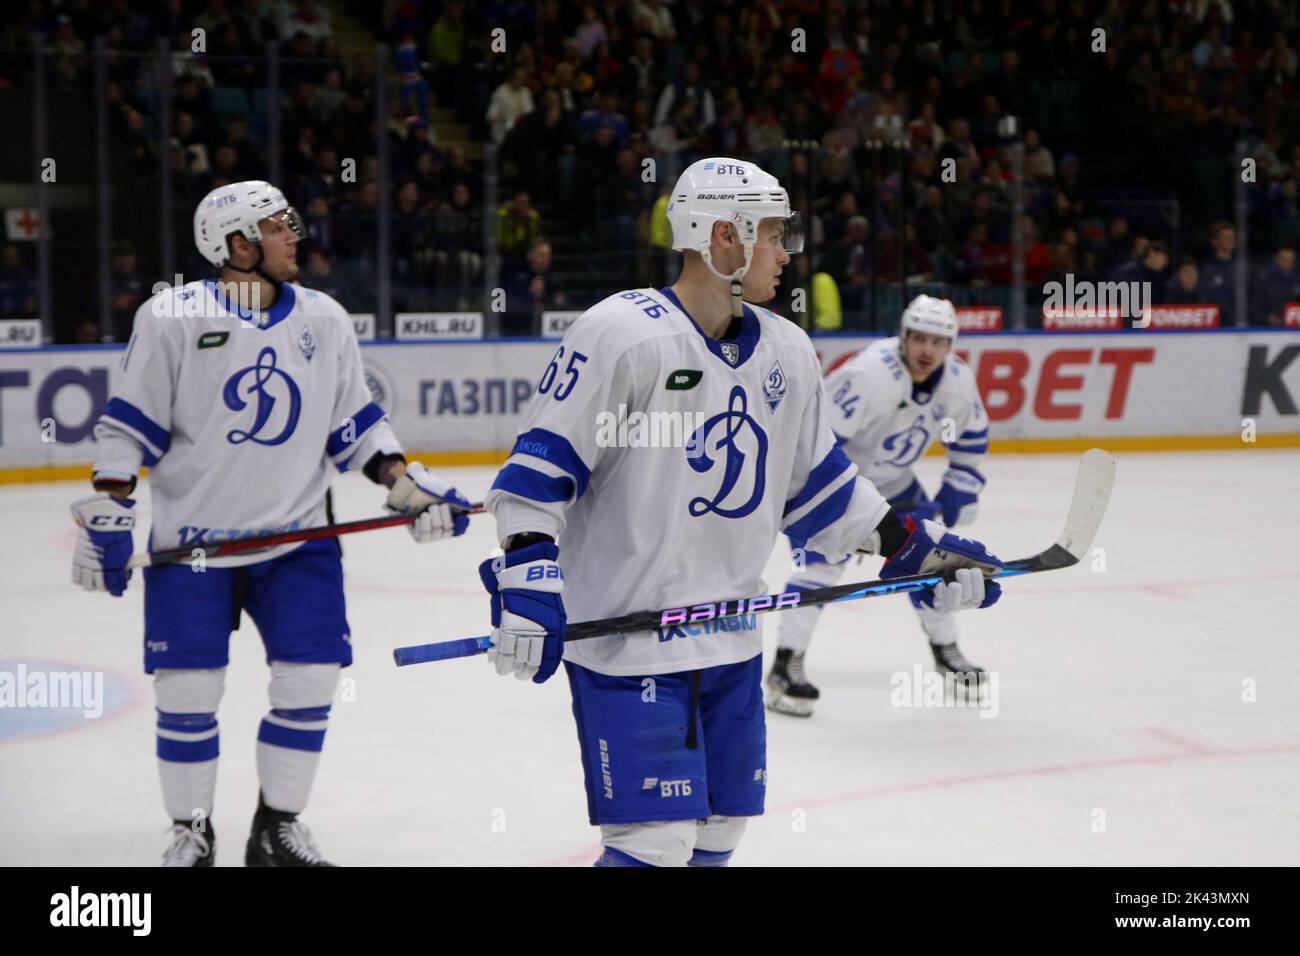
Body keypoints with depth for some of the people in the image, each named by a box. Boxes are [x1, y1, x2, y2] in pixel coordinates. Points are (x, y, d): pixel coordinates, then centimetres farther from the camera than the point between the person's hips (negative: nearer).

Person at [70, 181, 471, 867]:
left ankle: (277, 828, 15)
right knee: (188, 690, -1)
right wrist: (106, 515, -8)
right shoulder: (172, 319, -6)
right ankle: (191, 832, 17)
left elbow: (354, 425, 10)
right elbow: (129, 425, -3)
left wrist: (407, 487, -1)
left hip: (297, 539, 3)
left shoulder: (324, 320, 5)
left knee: (310, 681, -2)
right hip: (191, 542, -3)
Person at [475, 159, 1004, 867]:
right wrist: (528, 574, -23)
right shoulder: (621, 332, -14)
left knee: (718, 833, 13)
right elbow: (539, 464, -13)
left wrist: (914, 547, 13)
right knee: (657, 841, -13)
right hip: (624, 641, -8)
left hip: (731, 642, 8)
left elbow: (817, 483, 18)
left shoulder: (787, 352, 8)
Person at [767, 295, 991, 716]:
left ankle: (946, 650, 27)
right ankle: (785, 666, -20)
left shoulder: (957, 381, -10)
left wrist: (959, 490, 3)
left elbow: (971, 437, 10)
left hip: (891, 478, 7)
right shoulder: (872, 373, -33)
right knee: (823, 556, -21)